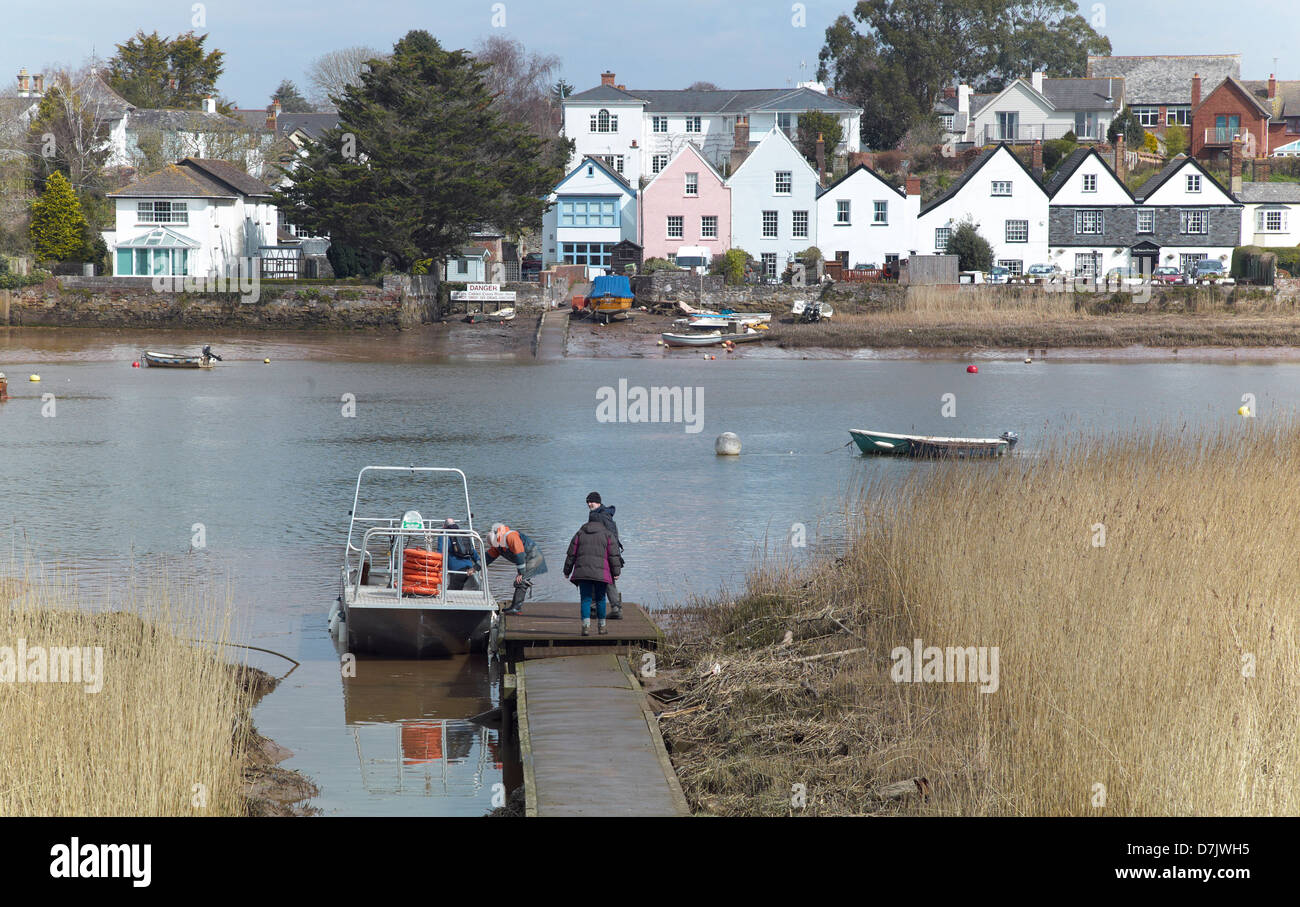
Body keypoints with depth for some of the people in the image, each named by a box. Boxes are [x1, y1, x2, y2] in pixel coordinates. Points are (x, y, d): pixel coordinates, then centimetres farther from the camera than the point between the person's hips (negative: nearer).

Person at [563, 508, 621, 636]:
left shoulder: (580, 534, 13)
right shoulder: (608, 535, 7)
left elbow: (571, 554, 11)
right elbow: (613, 555, 1)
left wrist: (567, 571, 17)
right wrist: (615, 572, 2)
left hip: (582, 571, 1)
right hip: (601, 572, -1)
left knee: (585, 599, 0)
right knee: (600, 599, 11)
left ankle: (586, 626, -15)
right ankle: (602, 627, 16)